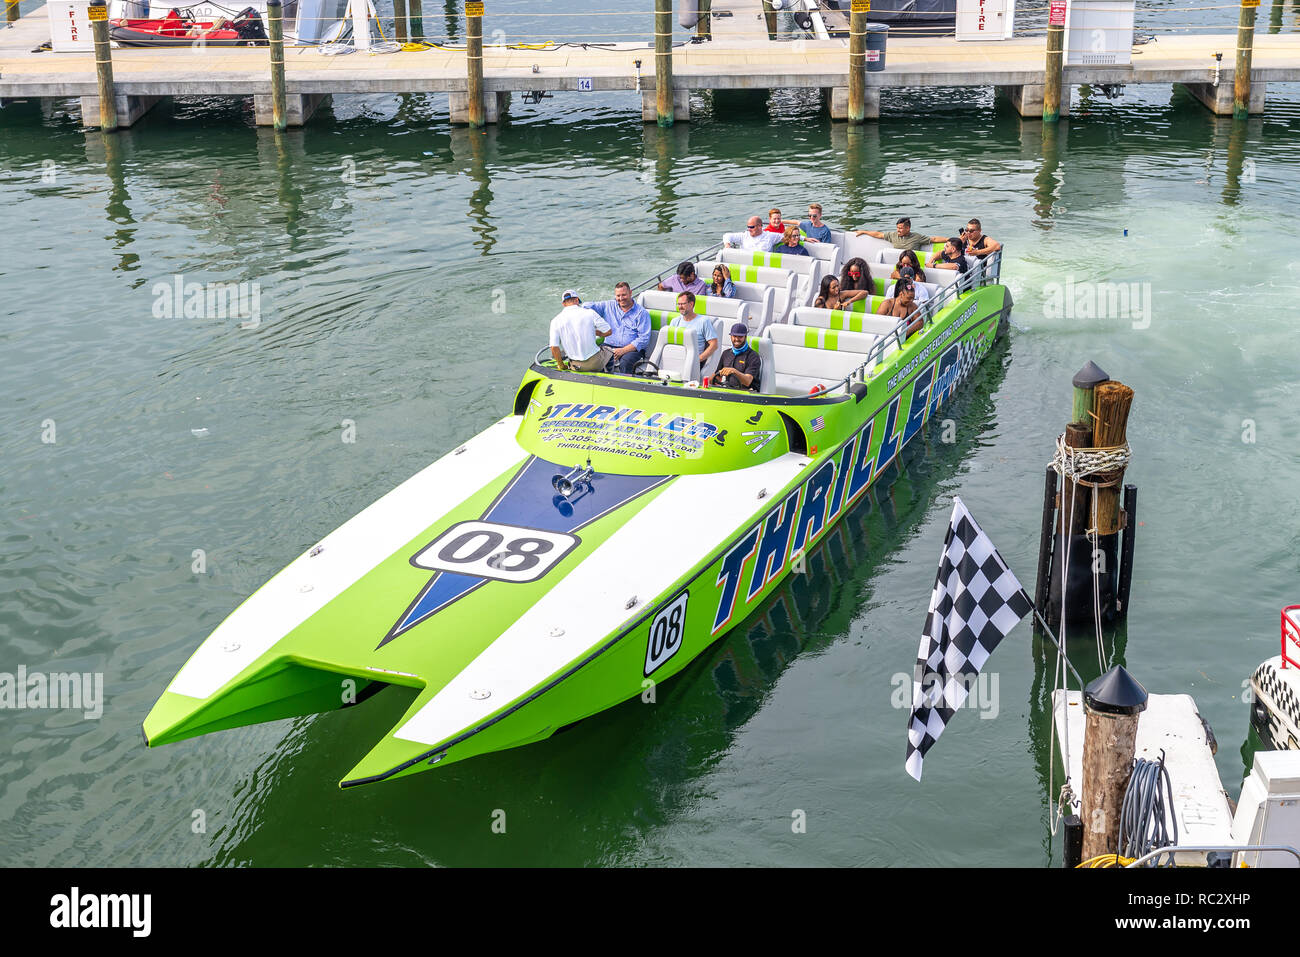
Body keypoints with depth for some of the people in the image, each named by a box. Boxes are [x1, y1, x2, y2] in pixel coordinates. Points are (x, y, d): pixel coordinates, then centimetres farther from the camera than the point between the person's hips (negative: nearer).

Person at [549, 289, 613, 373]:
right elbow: (608, 332, -1)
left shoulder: (556, 321, -3)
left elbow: (554, 348, -9)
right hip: (596, 363, -2)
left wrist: (561, 366, 5)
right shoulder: (590, 313, -7)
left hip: (576, 366, 2)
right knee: (611, 351, 30)